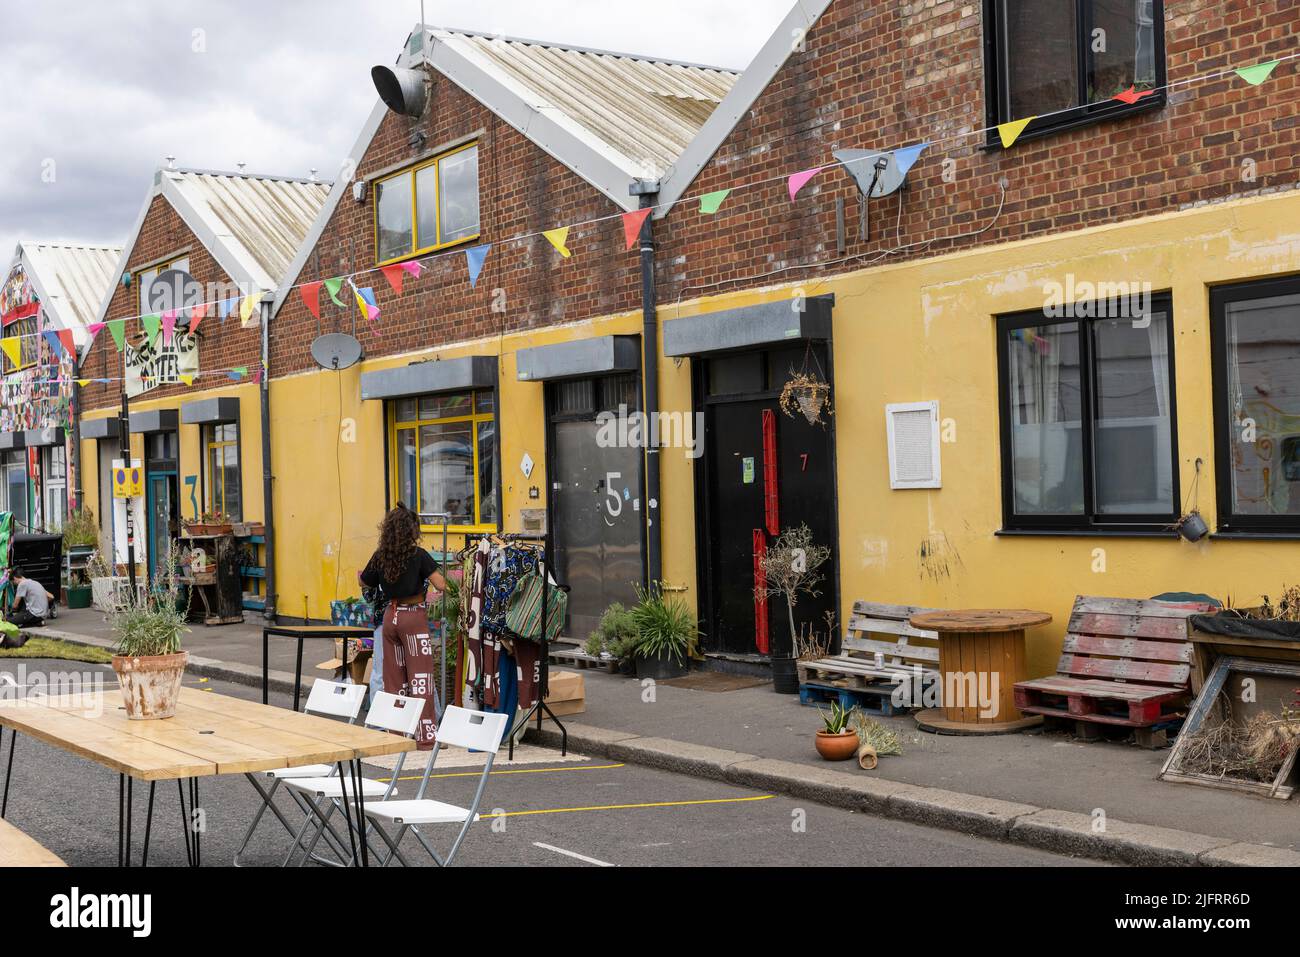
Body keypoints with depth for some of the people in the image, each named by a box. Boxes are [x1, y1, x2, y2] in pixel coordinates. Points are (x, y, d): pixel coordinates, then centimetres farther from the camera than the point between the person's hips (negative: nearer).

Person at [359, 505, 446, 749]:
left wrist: (360, 573, 41)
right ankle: (425, 737, -5)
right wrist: (435, 571, 4)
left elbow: (365, 582, 19)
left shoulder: (380, 556, 3)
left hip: (391, 616, 5)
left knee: (394, 676, 12)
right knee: (420, 676, -4)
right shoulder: (418, 555, -12)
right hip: (414, 616, -5)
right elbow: (441, 584, -18)